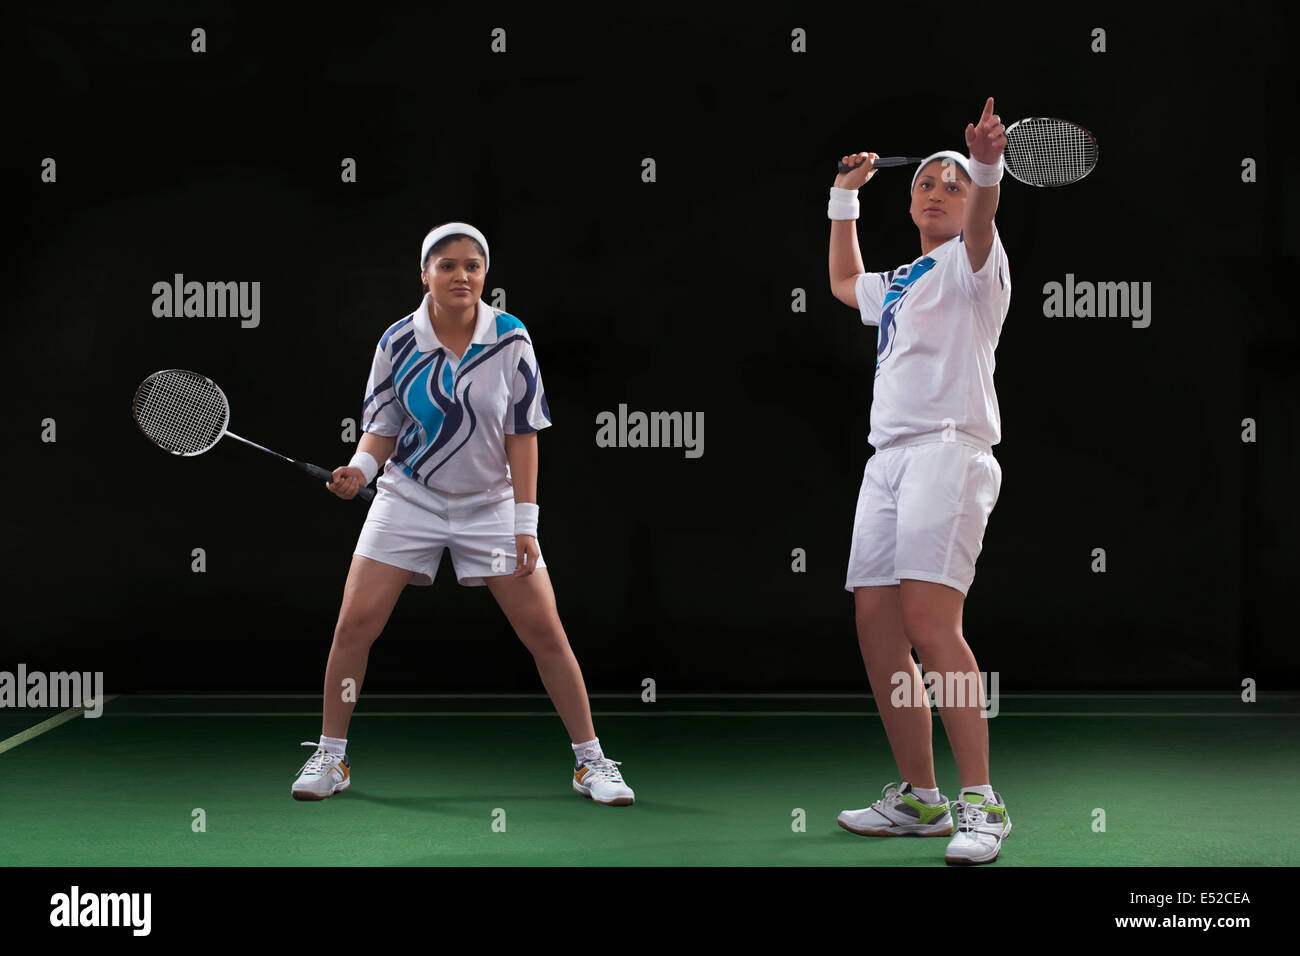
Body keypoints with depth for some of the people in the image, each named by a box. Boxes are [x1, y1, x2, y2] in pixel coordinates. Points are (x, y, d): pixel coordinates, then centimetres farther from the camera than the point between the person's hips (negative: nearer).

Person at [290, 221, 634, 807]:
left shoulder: (510, 339, -10)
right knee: (355, 622, -8)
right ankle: (329, 758, 9)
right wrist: (360, 468, -20)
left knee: (544, 630, -5)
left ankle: (590, 762, 8)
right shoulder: (398, 341, -8)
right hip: (410, 497, 1)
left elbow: (522, 433, -7)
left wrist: (525, 524, -10)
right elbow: (383, 427, 1)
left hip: (491, 504, 0)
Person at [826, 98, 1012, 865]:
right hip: (888, 456, 8)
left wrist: (987, 169, -40)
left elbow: (978, 226, -20)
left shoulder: (970, 265, 4)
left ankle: (982, 801, -21)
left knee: (930, 623, -21)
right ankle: (919, 798, 9)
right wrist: (845, 198, 39)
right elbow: (844, 281, 48)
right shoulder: (896, 285, 27)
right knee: (877, 631, 1)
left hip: (949, 448, -8)